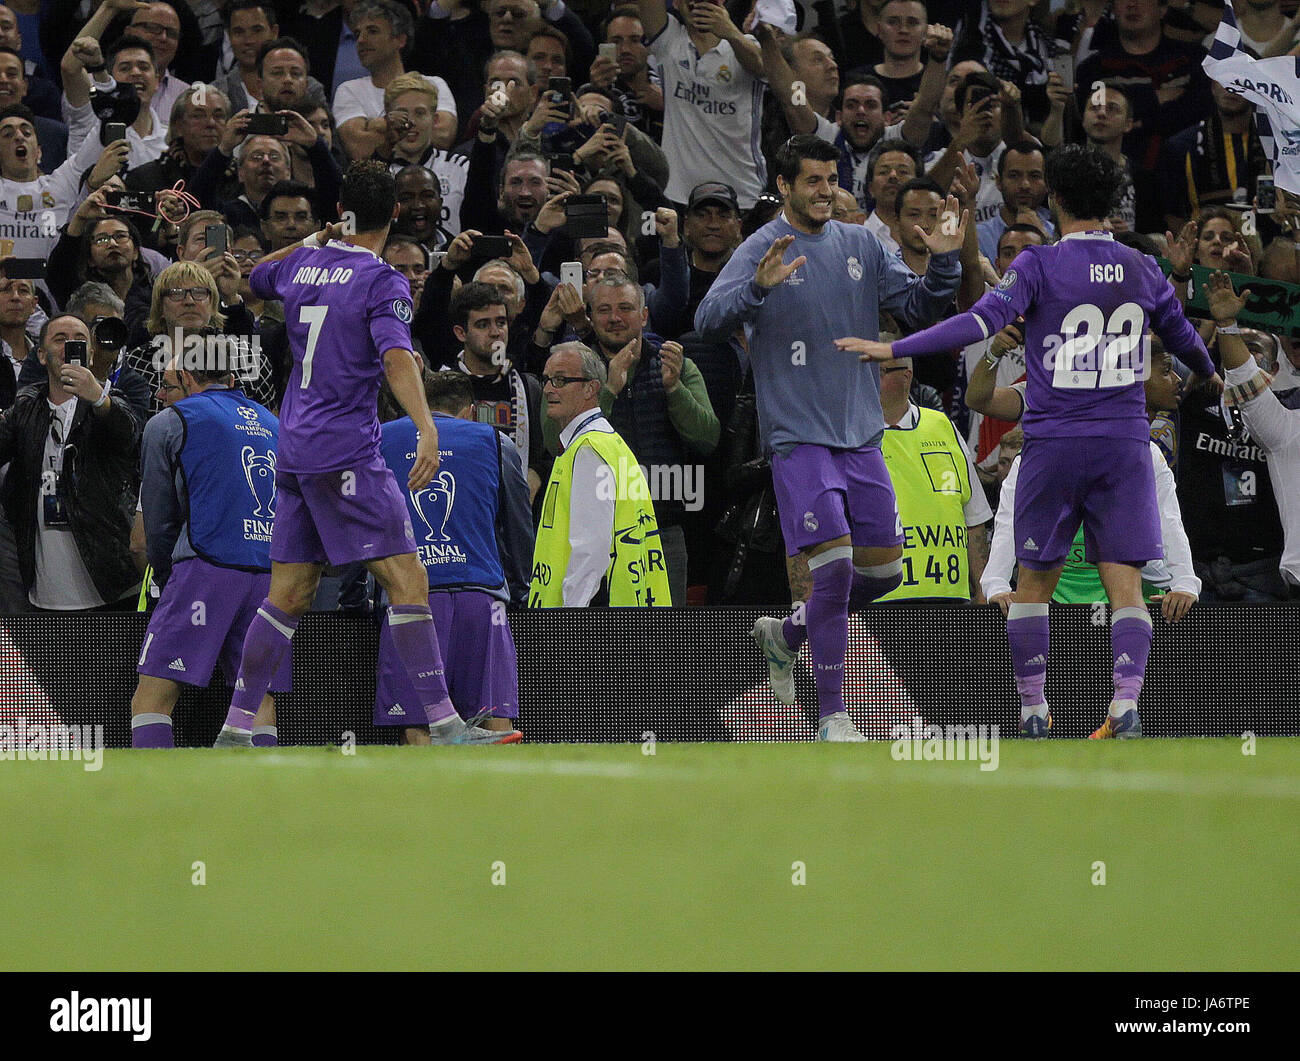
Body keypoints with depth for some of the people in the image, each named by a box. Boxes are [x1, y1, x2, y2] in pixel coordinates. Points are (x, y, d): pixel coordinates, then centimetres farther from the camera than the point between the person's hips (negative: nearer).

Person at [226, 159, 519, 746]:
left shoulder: (303, 264, 11)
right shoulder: (382, 282, -9)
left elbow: (254, 276, 35)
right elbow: (396, 356, -25)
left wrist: (317, 242, 25)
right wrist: (427, 429, -36)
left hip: (293, 451, 8)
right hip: (347, 452, -8)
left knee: (289, 593, 12)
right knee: (407, 580, -11)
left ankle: (235, 727, 11)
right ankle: (443, 724, -18)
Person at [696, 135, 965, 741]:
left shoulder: (860, 246, 10)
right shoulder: (761, 250, -6)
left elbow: (918, 308, 14)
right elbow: (708, 321, -17)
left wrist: (943, 262, -5)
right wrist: (758, 286, -35)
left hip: (861, 435, 6)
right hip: (798, 437, -6)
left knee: (884, 571, 7)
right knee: (834, 566, -15)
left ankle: (786, 635, 31)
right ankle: (832, 715, -8)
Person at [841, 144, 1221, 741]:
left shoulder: (1039, 265, -6)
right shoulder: (1142, 271, 7)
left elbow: (983, 321, -18)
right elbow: (1184, 338, 24)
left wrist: (895, 349, -17)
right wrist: (1210, 374, 46)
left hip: (1054, 444, -2)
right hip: (1125, 443, 2)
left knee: (1034, 581, 10)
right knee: (1124, 583, -2)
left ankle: (1032, 710, 11)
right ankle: (1126, 700, -19)